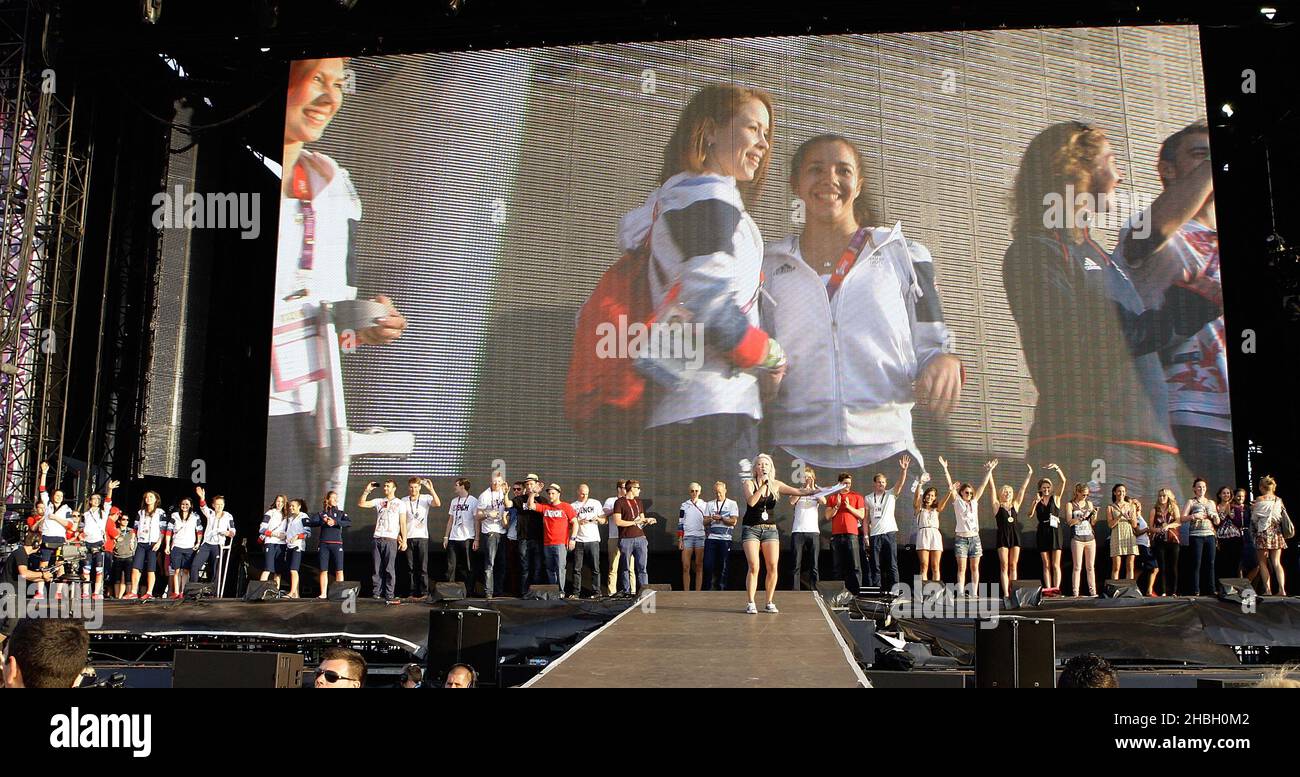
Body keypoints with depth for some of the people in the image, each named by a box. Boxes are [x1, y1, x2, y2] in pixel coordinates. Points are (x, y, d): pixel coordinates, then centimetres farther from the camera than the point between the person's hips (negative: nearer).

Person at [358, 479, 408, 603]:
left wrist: (404, 540, -5)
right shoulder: (378, 501, 15)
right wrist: (367, 491, 1)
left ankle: (389, 595, -5)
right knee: (377, 568, 3)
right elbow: (361, 504, 7)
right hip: (377, 539, 3)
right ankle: (376, 593, 8)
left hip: (391, 540, -3)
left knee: (389, 569, -6)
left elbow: (403, 523, 2)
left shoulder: (400, 504, 6)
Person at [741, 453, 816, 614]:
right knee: (754, 567, -11)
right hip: (751, 529, -3)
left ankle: (769, 603, 6)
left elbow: (798, 491, 1)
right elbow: (751, 501, -20)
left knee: (772, 567, -5)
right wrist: (763, 485, -20)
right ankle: (751, 604, -4)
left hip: (770, 530, 3)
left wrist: (819, 490, -10)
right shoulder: (749, 483, -2)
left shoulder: (775, 485, 6)